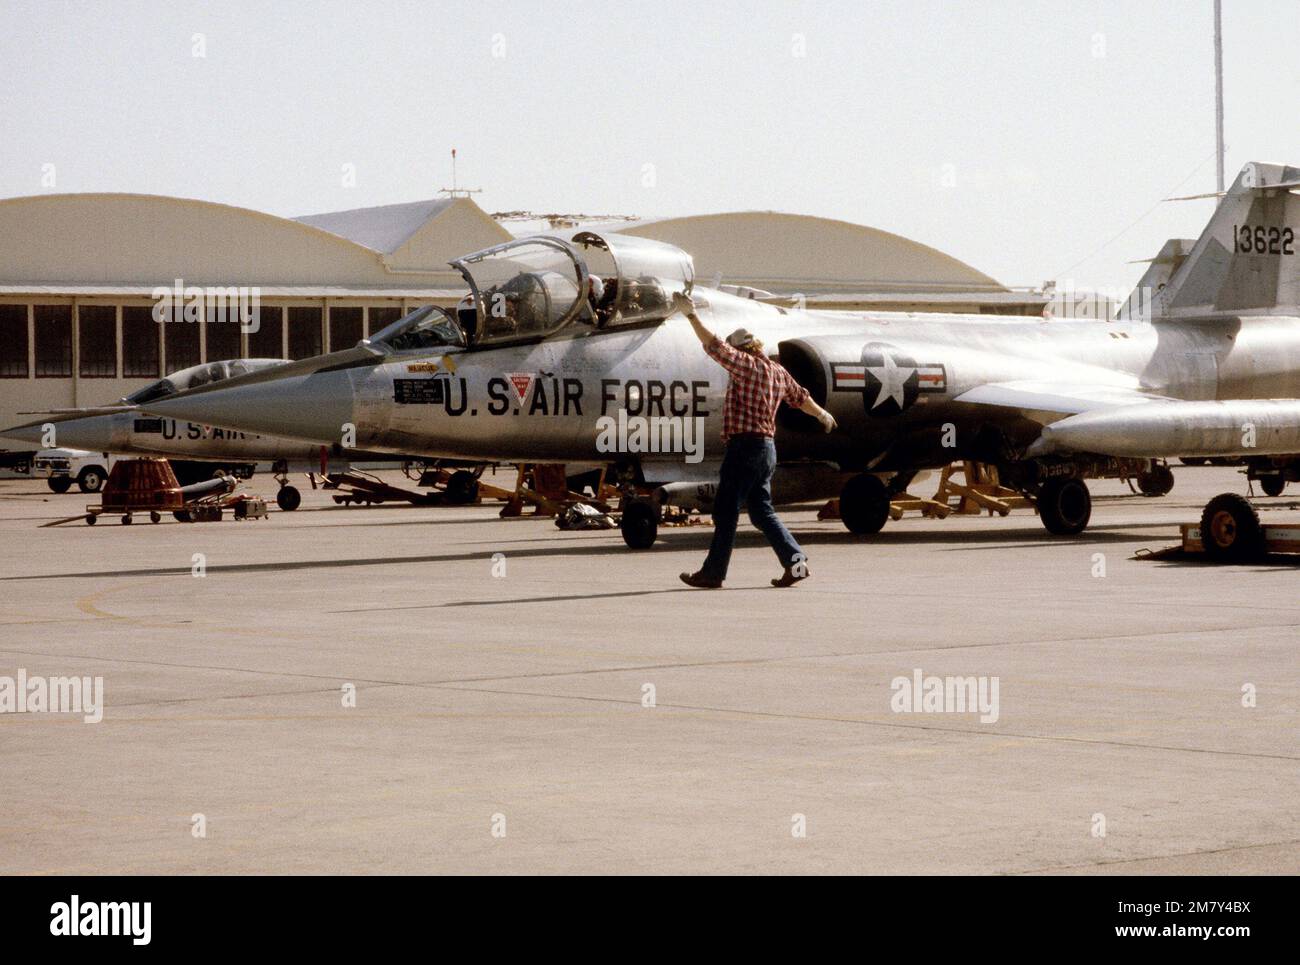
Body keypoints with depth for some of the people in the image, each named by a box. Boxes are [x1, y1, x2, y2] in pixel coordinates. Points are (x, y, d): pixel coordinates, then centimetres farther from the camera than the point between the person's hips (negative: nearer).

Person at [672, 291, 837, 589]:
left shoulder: (748, 366, -10)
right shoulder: (778, 371, 16)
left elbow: (716, 347, -20)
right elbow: (800, 397, 30)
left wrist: (691, 315, -19)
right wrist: (822, 414, 49)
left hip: (744, 446, -9)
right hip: (767, 447, 9)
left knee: (725, 511, -5)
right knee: (762, 511, 14)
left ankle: (713, 573, -2)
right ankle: (795, 561, 7)